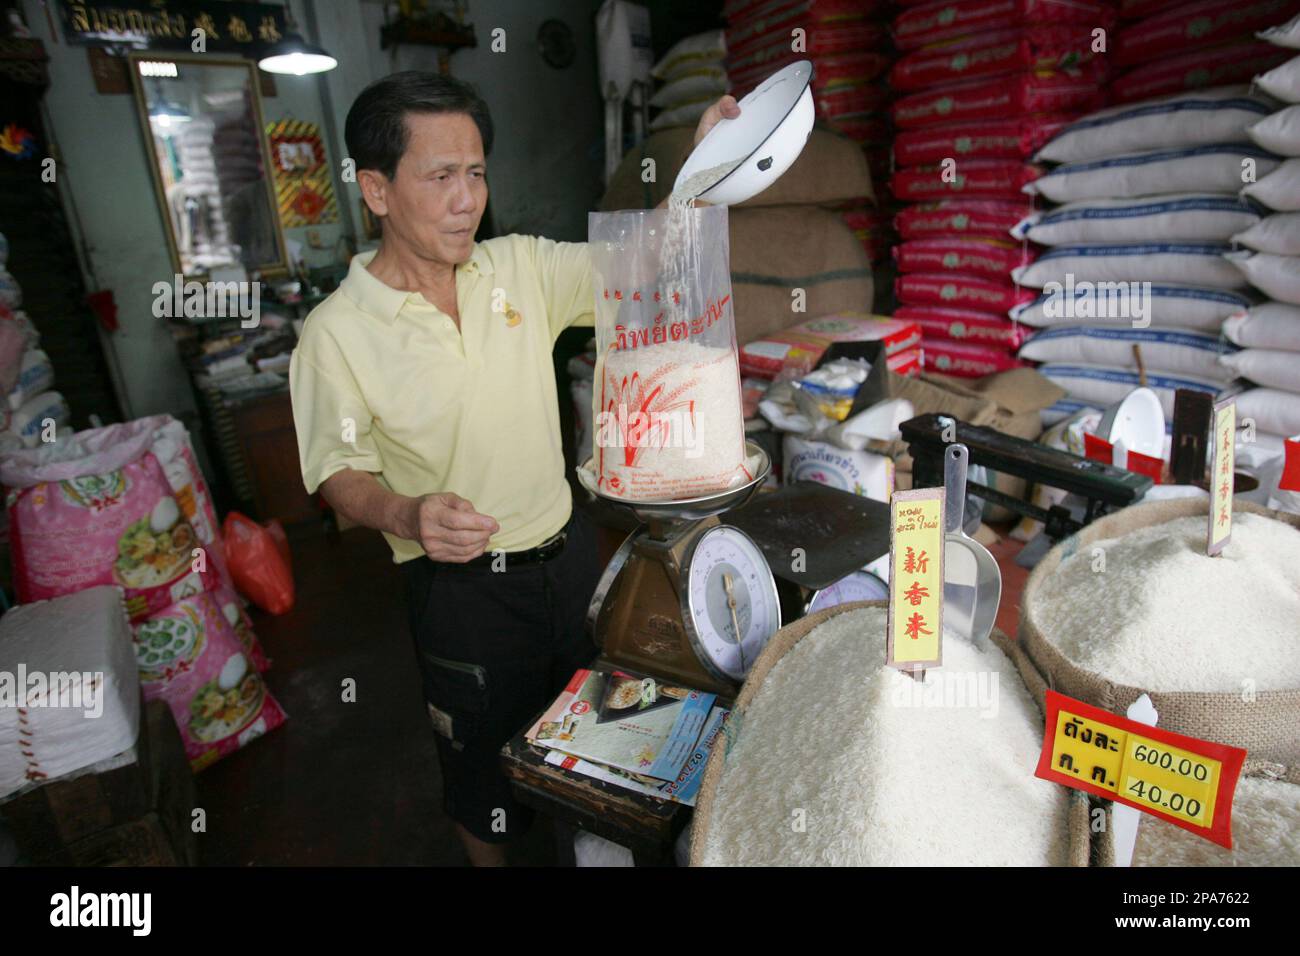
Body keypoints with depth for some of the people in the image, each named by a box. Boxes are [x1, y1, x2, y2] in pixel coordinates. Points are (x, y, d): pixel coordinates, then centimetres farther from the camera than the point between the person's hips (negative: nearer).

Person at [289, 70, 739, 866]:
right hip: (460, 585, -4)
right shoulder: (337, 332, -13)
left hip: (569, 552, 5)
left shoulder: (522, 267, -2)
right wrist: (408, 515, -32)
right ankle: (492, 858, 50)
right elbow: (341, 475, -10)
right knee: (486, 762, 18)